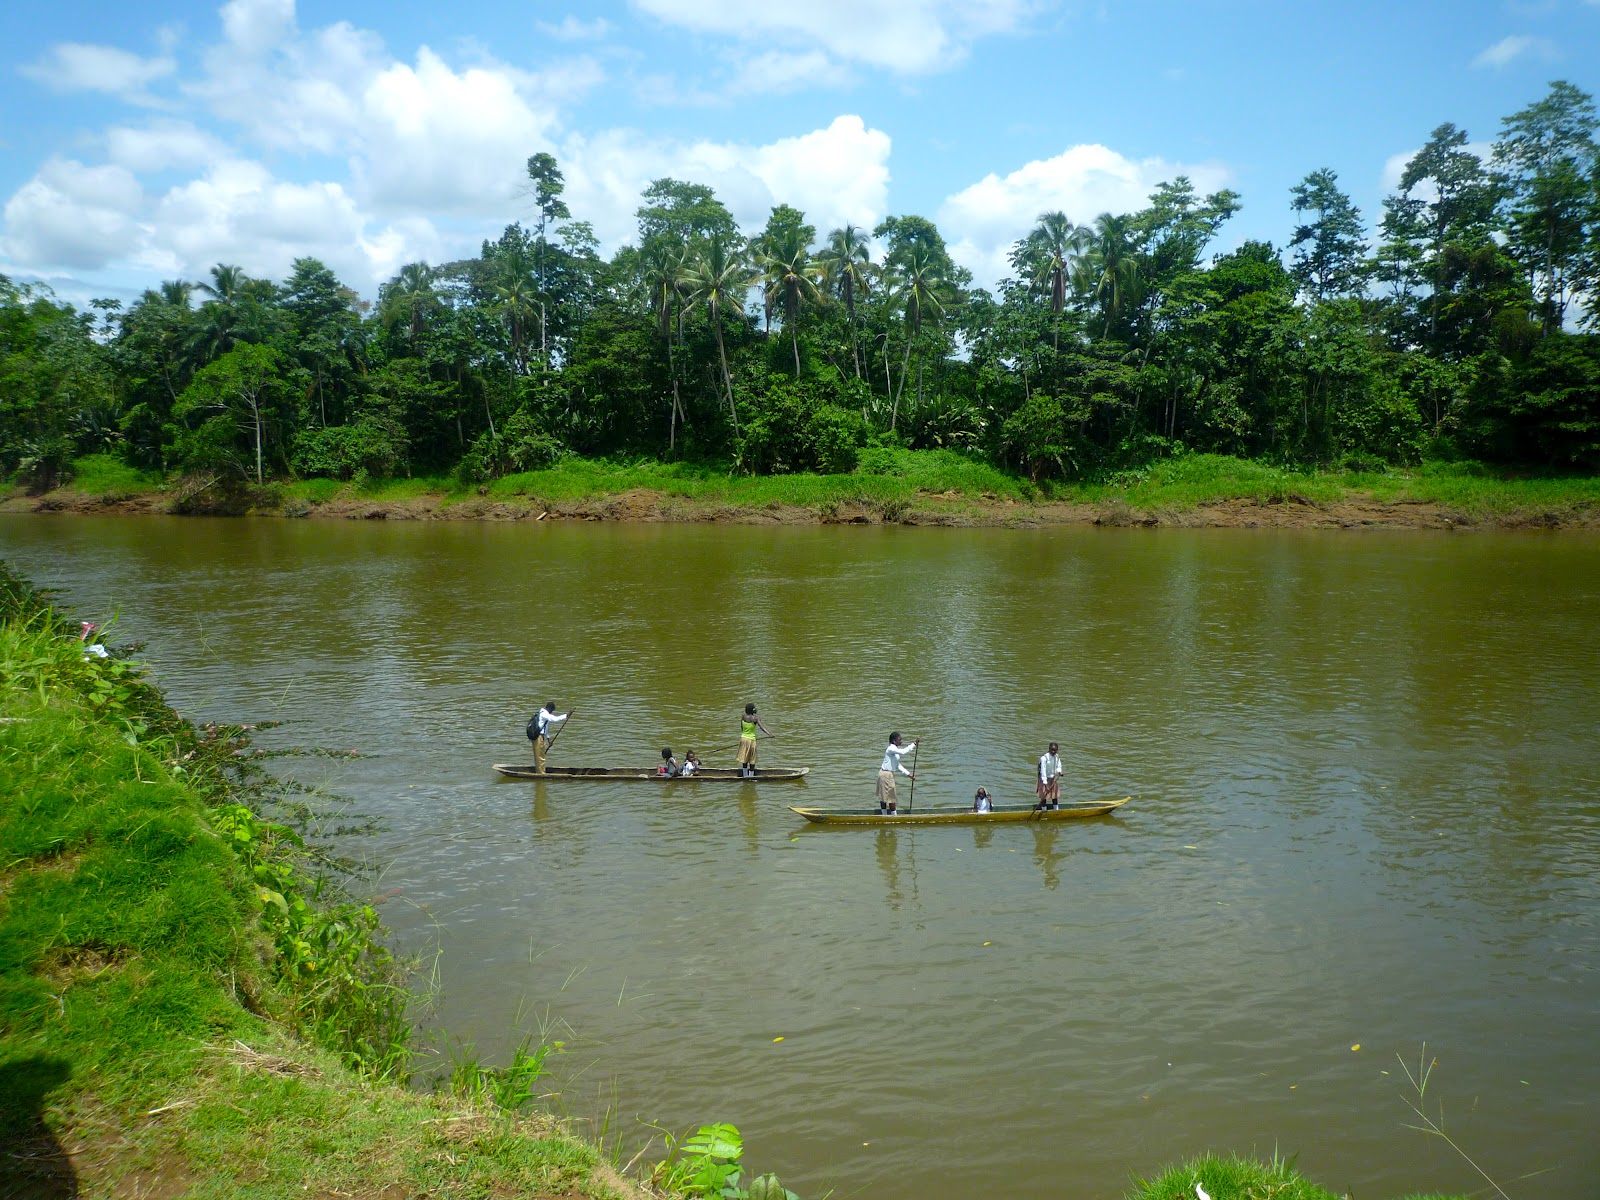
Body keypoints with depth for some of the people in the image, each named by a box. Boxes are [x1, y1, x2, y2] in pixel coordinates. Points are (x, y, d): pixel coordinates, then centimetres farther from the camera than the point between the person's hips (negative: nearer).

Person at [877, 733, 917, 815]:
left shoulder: (896, 749, 12)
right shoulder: (891, 749, -18)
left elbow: (898, 765, 14)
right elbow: (903, 752, -37)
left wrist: (908, 774, 9)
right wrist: (913, 744, -33)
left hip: (889, 774, 9)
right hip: (886, 774, -9)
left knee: (883, 797, 15)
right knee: (891, 797, -3)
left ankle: (884, 815, 20)